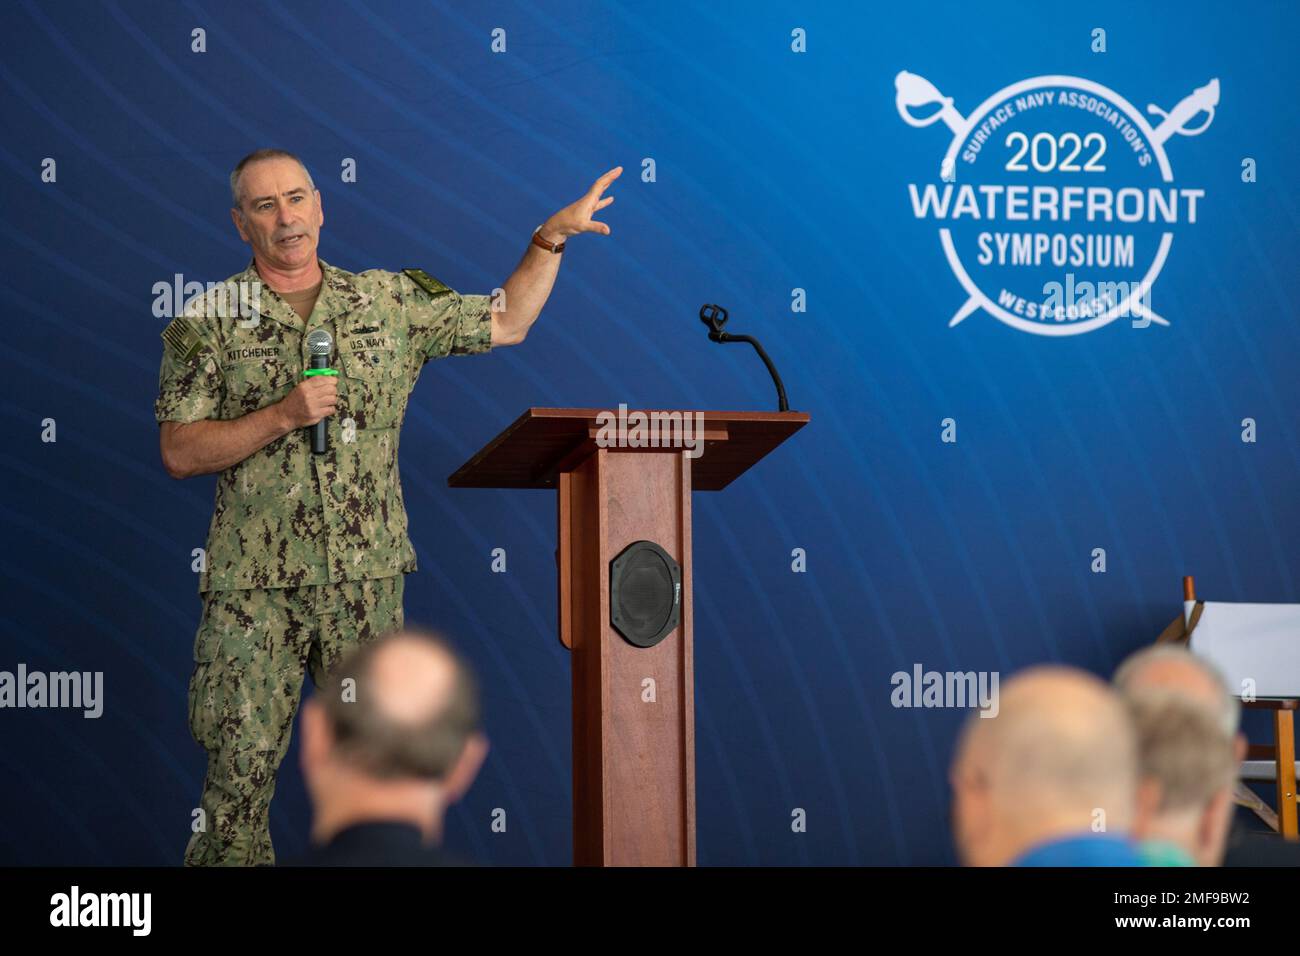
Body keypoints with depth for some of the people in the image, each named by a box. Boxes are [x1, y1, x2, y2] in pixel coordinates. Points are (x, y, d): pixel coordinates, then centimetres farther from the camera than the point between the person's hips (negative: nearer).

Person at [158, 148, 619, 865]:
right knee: (240, 767, -3)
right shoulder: (207, 320, 0)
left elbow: (506, 323, 17)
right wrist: (283, 415, -16)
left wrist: (552, 236, 9)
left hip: (366, 578, 2)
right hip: (252, 587, -2)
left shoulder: (391, 300, 8)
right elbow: (179, 452, -5)